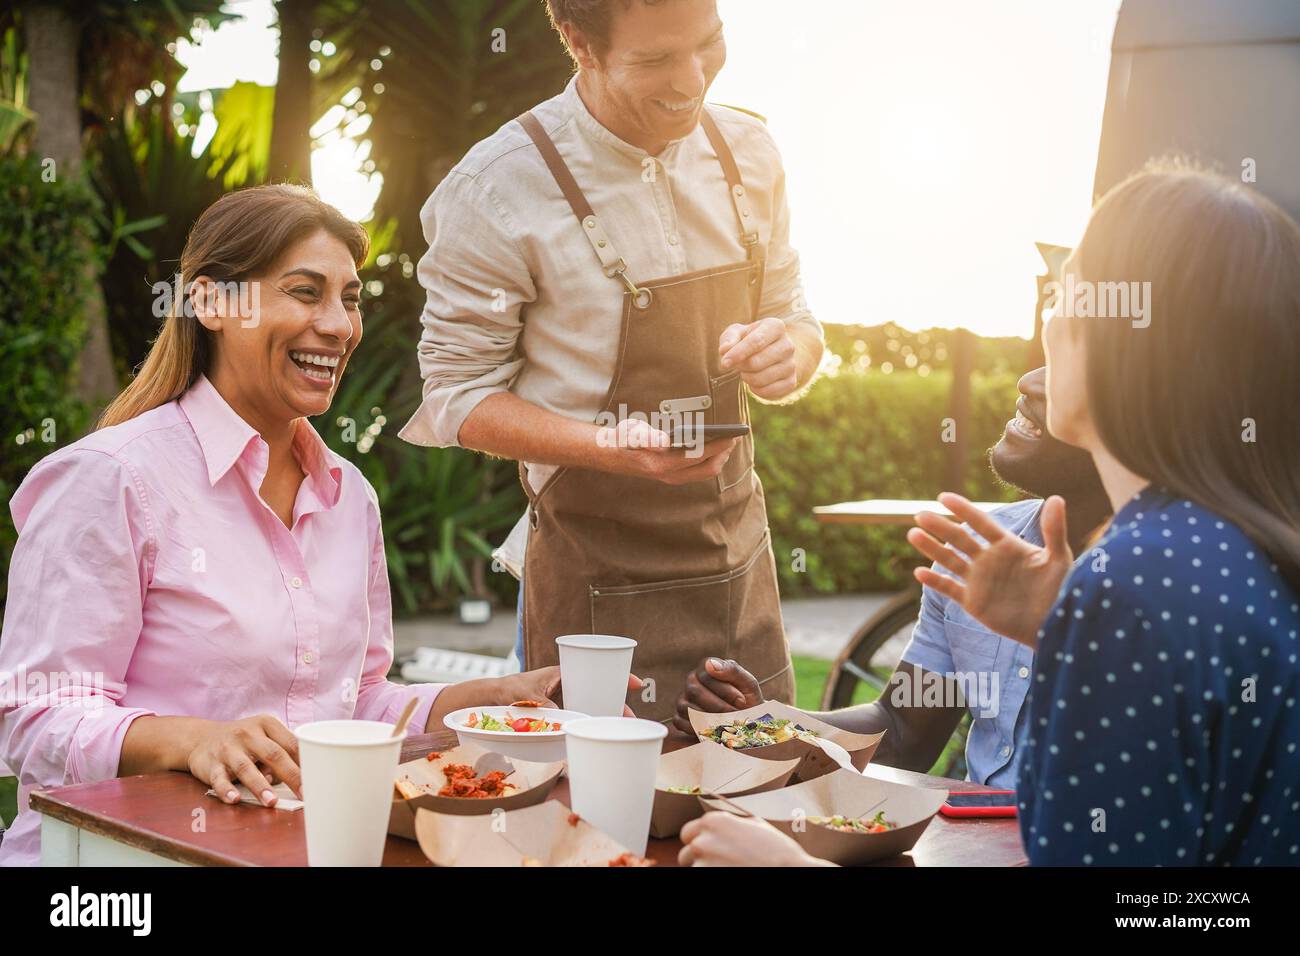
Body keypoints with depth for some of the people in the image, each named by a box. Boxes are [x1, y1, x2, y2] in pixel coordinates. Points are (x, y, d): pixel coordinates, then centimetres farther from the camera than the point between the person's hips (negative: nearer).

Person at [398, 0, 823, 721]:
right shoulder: (498, 188, -14)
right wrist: (607, 446, -25)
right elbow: (457, 394, -10)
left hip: (741, 557, 6)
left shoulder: (747, 152, 2)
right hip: (596, 577, -5)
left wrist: (789, 350, -11)